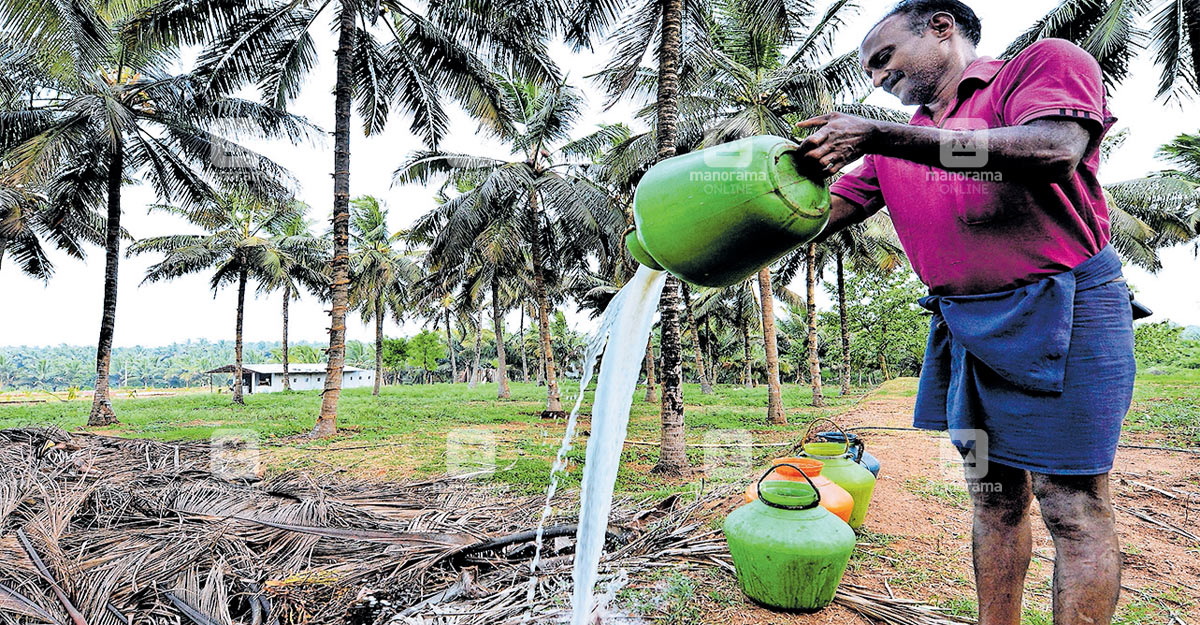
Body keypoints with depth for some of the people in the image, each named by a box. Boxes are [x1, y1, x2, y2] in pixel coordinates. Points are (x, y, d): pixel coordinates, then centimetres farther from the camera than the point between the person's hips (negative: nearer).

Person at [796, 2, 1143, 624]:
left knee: (1072, 506, 0)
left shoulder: (1046, 61, 0)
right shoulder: (896, 143, 15)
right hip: (962, 329, 6)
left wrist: (879, 136, -24)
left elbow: (1054, 151, -21)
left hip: (1059, 316, -5)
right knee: (994, 497, 13)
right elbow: (819, 214, 11)